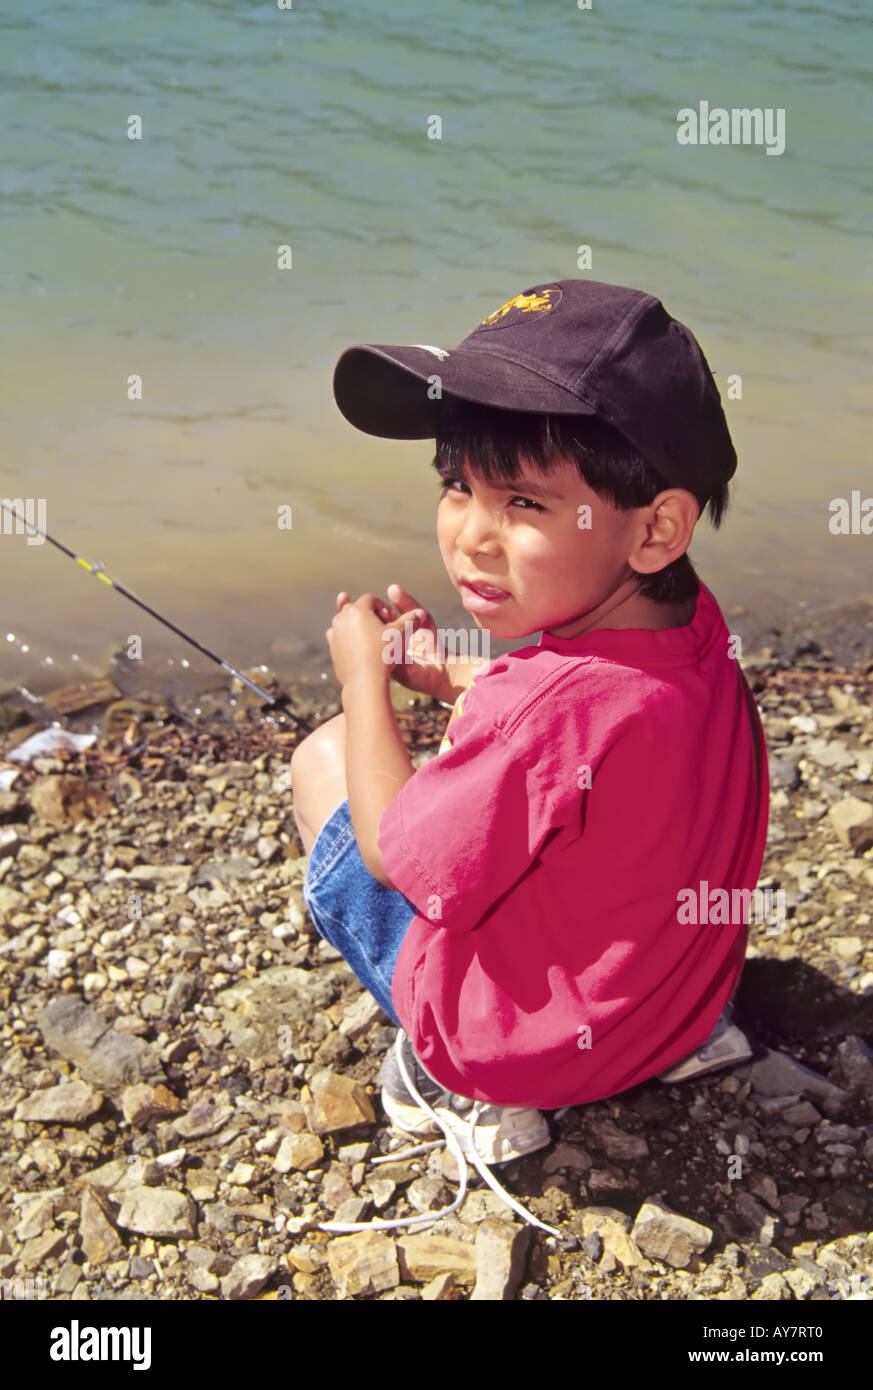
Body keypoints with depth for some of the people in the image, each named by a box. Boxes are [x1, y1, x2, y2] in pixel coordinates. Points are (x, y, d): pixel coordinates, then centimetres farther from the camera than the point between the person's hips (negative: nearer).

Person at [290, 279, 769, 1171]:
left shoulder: (559, 708, -36)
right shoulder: (692, 621, -12)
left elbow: (391, 855, -18)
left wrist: (364, 676, -7)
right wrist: (451, 679, 7)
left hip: (522, 1050, -7)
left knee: (321, 757, 3)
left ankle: (456, 1080, 5)